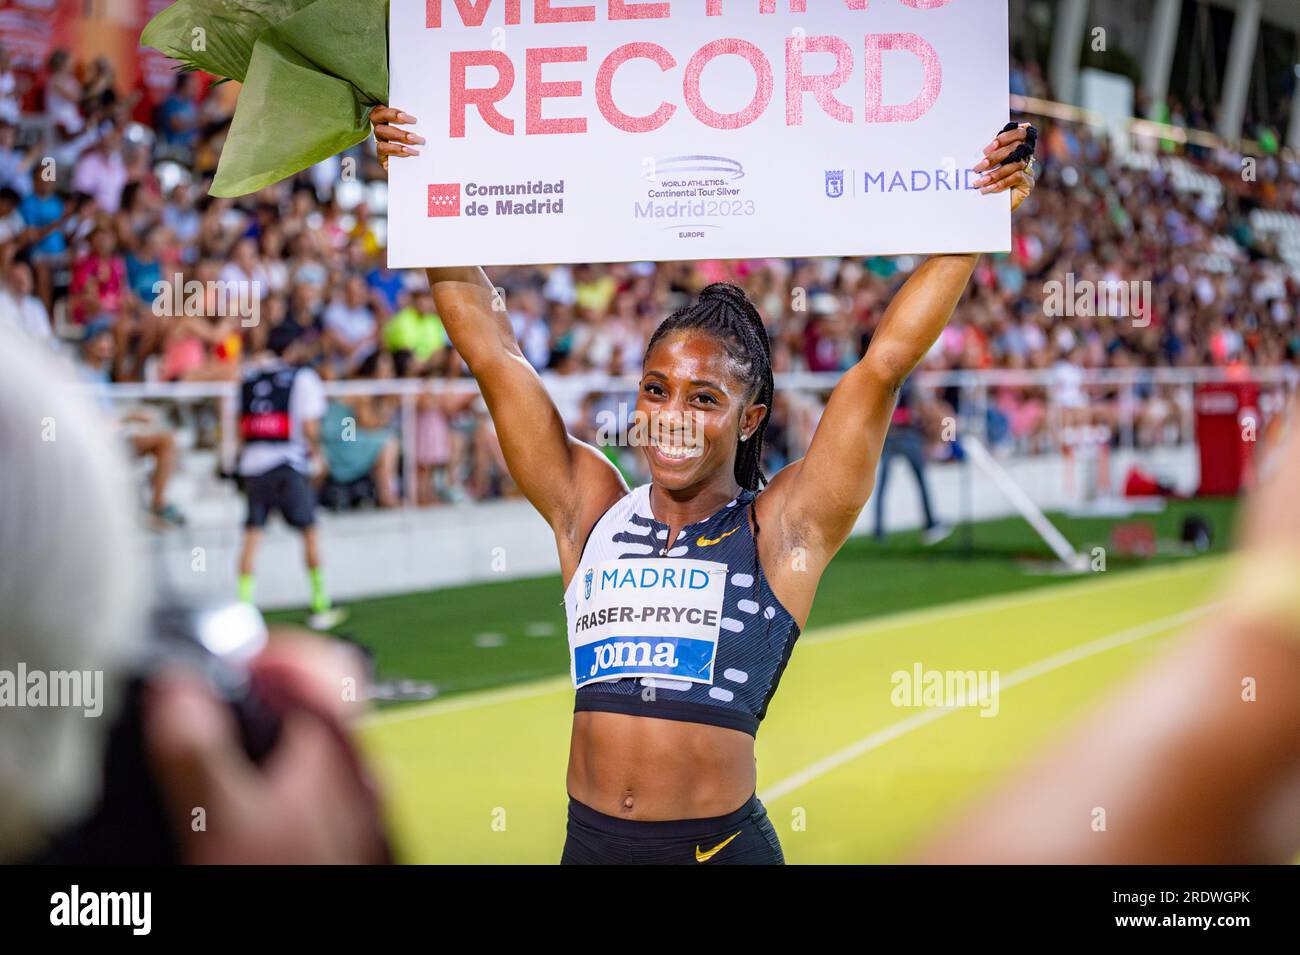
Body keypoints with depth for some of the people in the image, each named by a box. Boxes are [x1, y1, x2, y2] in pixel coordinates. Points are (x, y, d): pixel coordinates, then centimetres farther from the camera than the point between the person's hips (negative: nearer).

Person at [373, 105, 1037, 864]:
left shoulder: (781, 530, -1)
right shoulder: (590, 511, 6)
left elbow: (887, 361, -5)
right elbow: (489, 347, 6)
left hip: (722, 845, -3)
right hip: (591, 840, 3)